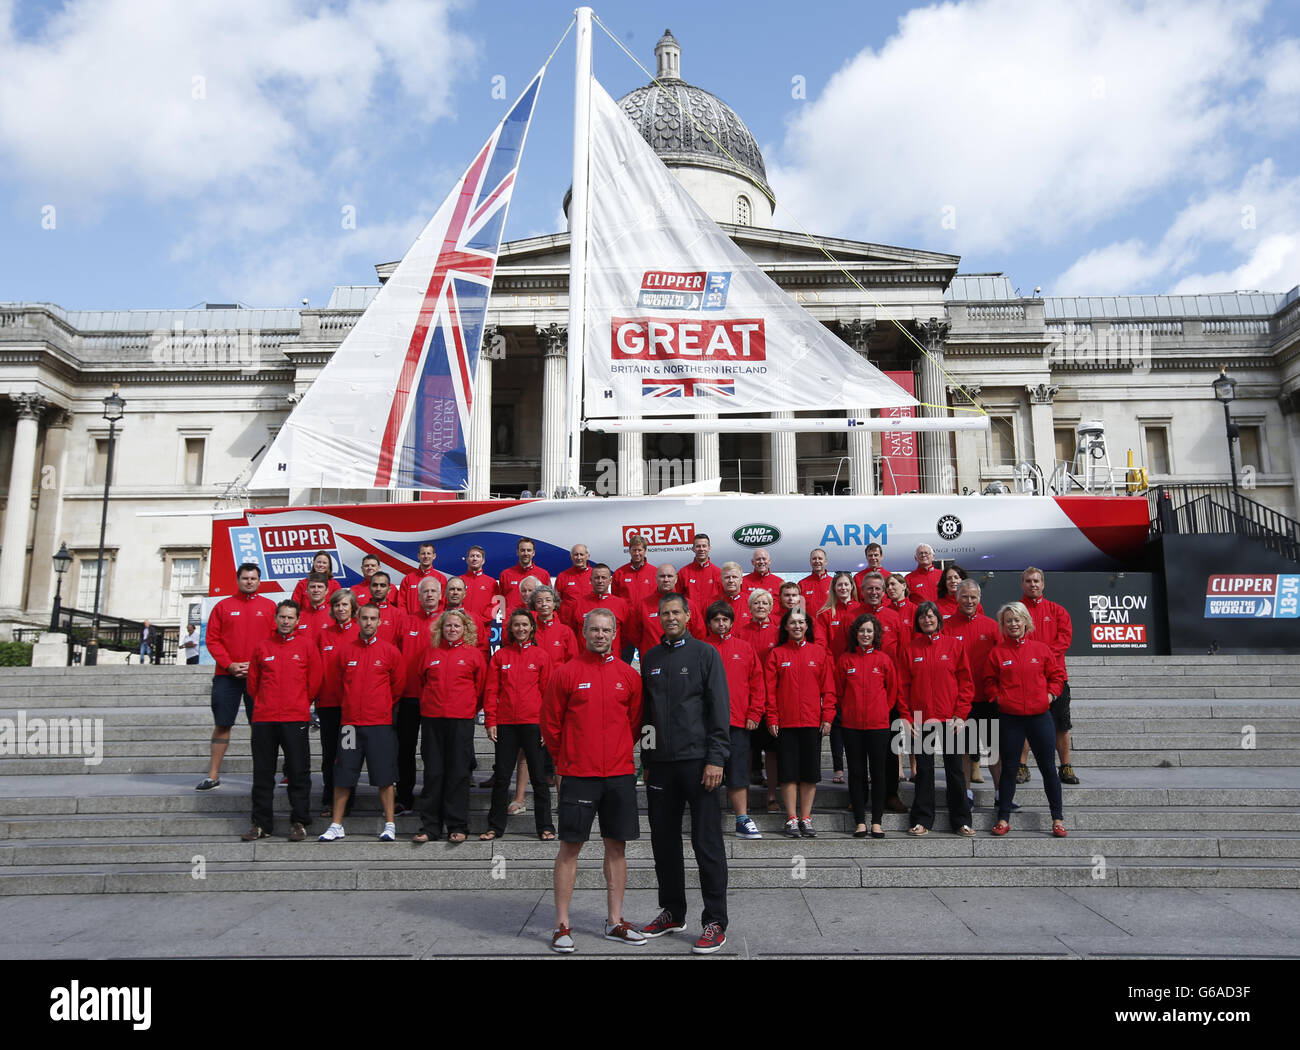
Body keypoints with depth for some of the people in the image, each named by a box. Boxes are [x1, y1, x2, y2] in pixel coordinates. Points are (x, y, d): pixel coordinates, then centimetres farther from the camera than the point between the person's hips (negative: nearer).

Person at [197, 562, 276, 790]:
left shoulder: (269, 607, 6)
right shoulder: (223, 606, 8)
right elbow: (212, 639, 4)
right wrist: (229, 665, -8)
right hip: (227, 675, 1)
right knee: (221, 724, 4)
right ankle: (213, 776, 12)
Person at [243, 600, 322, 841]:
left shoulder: (307, 645, 3)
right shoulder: (262, 647, 9)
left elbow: (314, 681, 6)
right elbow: (252, 681, 15)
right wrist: (264, 705, 14)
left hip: (296, 719, -2)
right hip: (264, 719, 2)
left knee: (298, 772, 1)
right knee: (262, 773, 7)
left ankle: (299, 822, 9)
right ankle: (261, 823, 17)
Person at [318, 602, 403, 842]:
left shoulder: (390, 651, -1)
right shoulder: (346, 650, 5)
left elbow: (398, 685, 9)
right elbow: (341, 683, 17)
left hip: (380, 723, -2)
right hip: (350, 721, 2)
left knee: (385, 776, 1)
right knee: (342, 776, 7)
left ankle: (390, 825, 10)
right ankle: (336, 825, 18)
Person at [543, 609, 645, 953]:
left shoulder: (628, 675, 4)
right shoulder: (566, 673, -3)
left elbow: (635, 722, 13)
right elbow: (550, 723, 3)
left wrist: (619, 753, 10)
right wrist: (566, 761, 8)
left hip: (620, 773, 3)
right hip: (578, 774, -3)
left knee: (617, 846, 9)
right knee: (570, 846, 1)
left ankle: (615, 921, 21)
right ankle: (562, 926, 12)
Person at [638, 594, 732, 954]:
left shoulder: (705, 654, -2)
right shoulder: (650, 659, 11)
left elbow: (719, 708, -6)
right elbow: (645, 711, 15)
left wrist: (716, 758, -13)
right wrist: (646, 759, 12)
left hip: (698, 761, -5)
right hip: (661, 763, 5)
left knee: (707, 843, -1)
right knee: (664, 841, 12)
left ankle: (715, 922, 9)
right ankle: (672, 912, 27)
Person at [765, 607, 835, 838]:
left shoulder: (819, 653, 5)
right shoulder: (776, 654, 3)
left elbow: (828, 688, 6)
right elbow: (770, 689, 1)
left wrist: (827, 716, -2)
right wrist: (771, 718, -5)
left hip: (812, 721, 1)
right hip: (785, 722, -1)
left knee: (810, 772, 5)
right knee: (788, 771, 2)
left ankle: (805, 818, 16)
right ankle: (792, 819, 11)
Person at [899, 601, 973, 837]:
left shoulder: (954, 646, 2)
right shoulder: (910, 650, 5)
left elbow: (966, 682, 0)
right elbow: (903, 687, 4)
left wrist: (960, 715, -7)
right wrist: (907, 718, -2)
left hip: (950, 719, -1)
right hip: (921, 720, 1)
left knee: (955, 769, 5)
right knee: (924, 770, 6)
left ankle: (961, 821, 15)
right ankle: (922, 821, 14)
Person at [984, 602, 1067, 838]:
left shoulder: (1041, 649, 3)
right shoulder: (997, 652, 2)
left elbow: (1057, 675, 10)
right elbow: (989, 682, 7)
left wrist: (1049, 695, -2)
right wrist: (999, 698, -7)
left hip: (1039, 715, 0)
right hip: (1009, 718, 0)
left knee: (1047, 767, 6)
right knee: (1008, 768, 5)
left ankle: (1058, 818, 18)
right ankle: (1003, 818, 14)